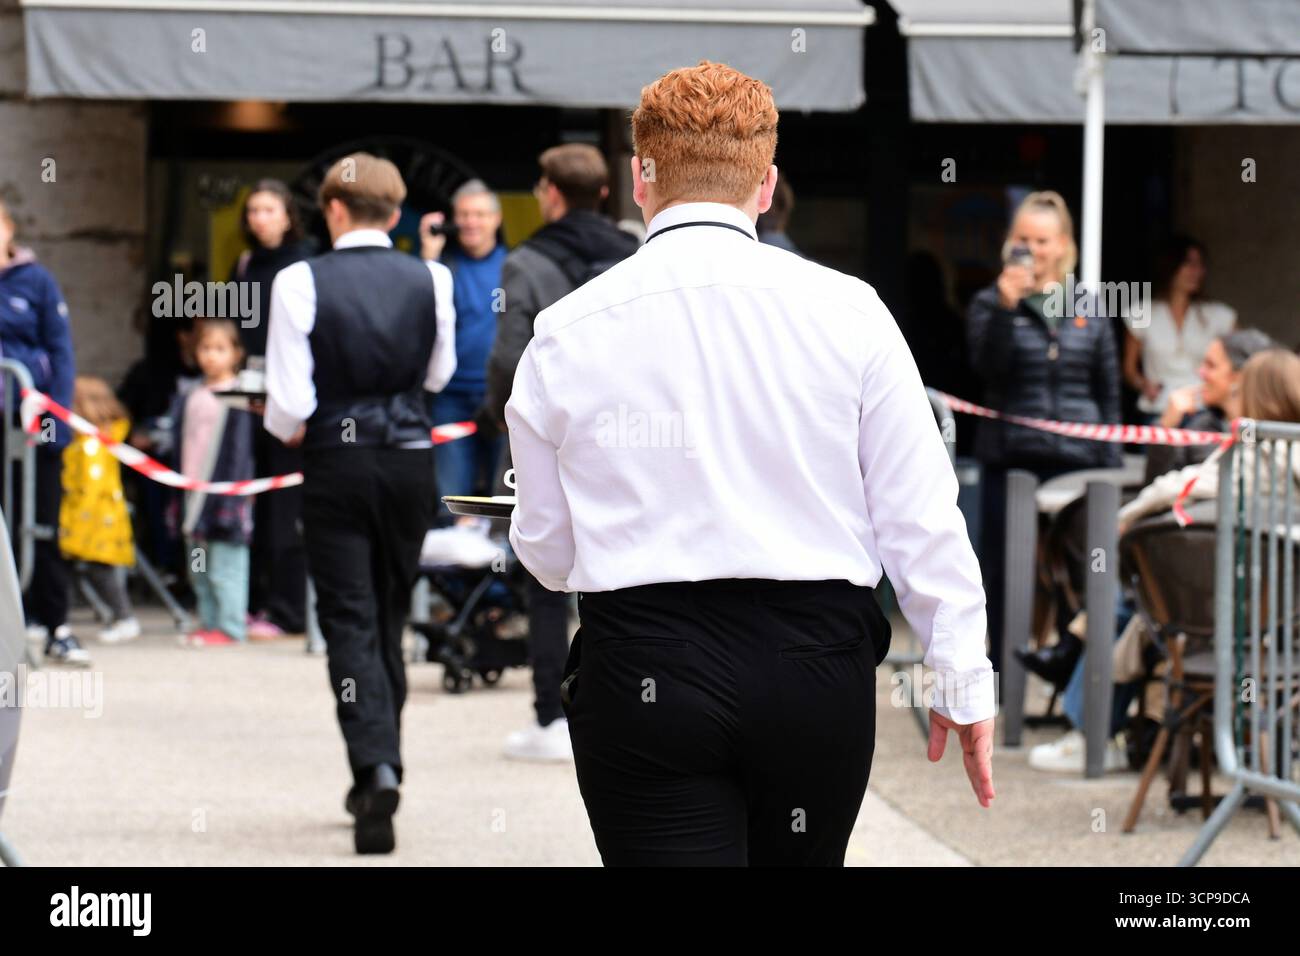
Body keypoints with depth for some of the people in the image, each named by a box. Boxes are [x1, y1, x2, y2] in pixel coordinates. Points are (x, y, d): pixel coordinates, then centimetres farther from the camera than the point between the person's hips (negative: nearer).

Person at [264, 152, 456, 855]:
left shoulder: (301, 283, -12)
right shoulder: (430, 280, -2)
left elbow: (289, 398, -12)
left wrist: (287, 428, 9)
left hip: (335, 462, -3)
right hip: (409, 460, 3)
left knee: (348, 620, -3)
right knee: (390, 617, 16)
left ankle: (376, 767, -21)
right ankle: (380, 768, 24)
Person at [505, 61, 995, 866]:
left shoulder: (567, 334, 0)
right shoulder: (846, 310, -1)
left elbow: (547, 552, 8)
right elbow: (920, 518, -1)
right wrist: (963, 678, 8)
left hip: (641, 674, -1)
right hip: (818, 664, 1)